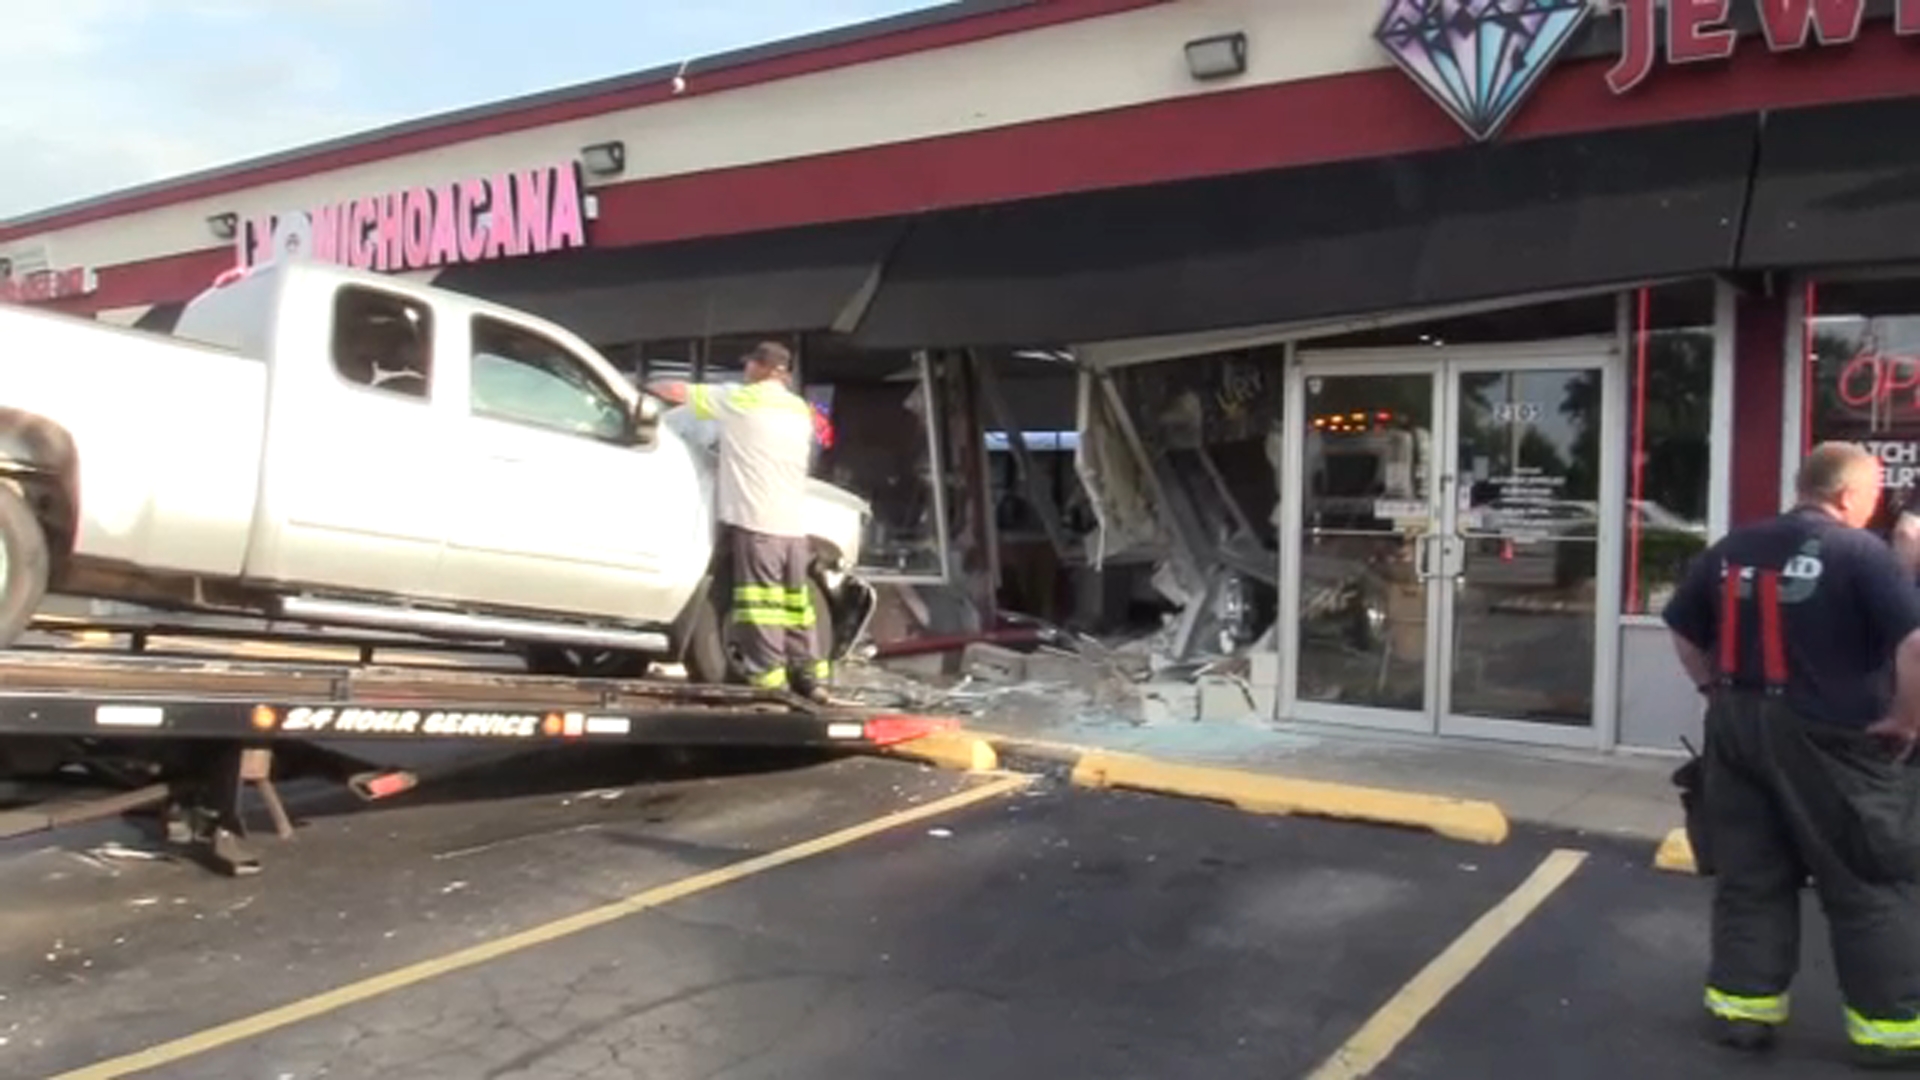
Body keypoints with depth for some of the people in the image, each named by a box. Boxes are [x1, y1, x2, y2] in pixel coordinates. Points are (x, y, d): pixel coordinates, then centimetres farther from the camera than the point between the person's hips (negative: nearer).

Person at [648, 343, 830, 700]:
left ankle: (770, 682, -9)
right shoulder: (800, 409, 17)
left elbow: (679, 391, 3)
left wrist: (650, 386, 24)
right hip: (795, 524, 7)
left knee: (761, 603, -6)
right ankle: (812, 677, 15)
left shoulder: (740, 400, -2)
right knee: (796, 601, 12)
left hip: (756, 521, -6)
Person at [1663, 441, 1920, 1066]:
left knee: (1748, 876, 13)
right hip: (1830, 740, -5)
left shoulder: (1733, 549, 7)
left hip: (1739, 730, 5)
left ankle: (1741, 1006, 17)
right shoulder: (1858, 550, -11)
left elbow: (1684, 630, 14)